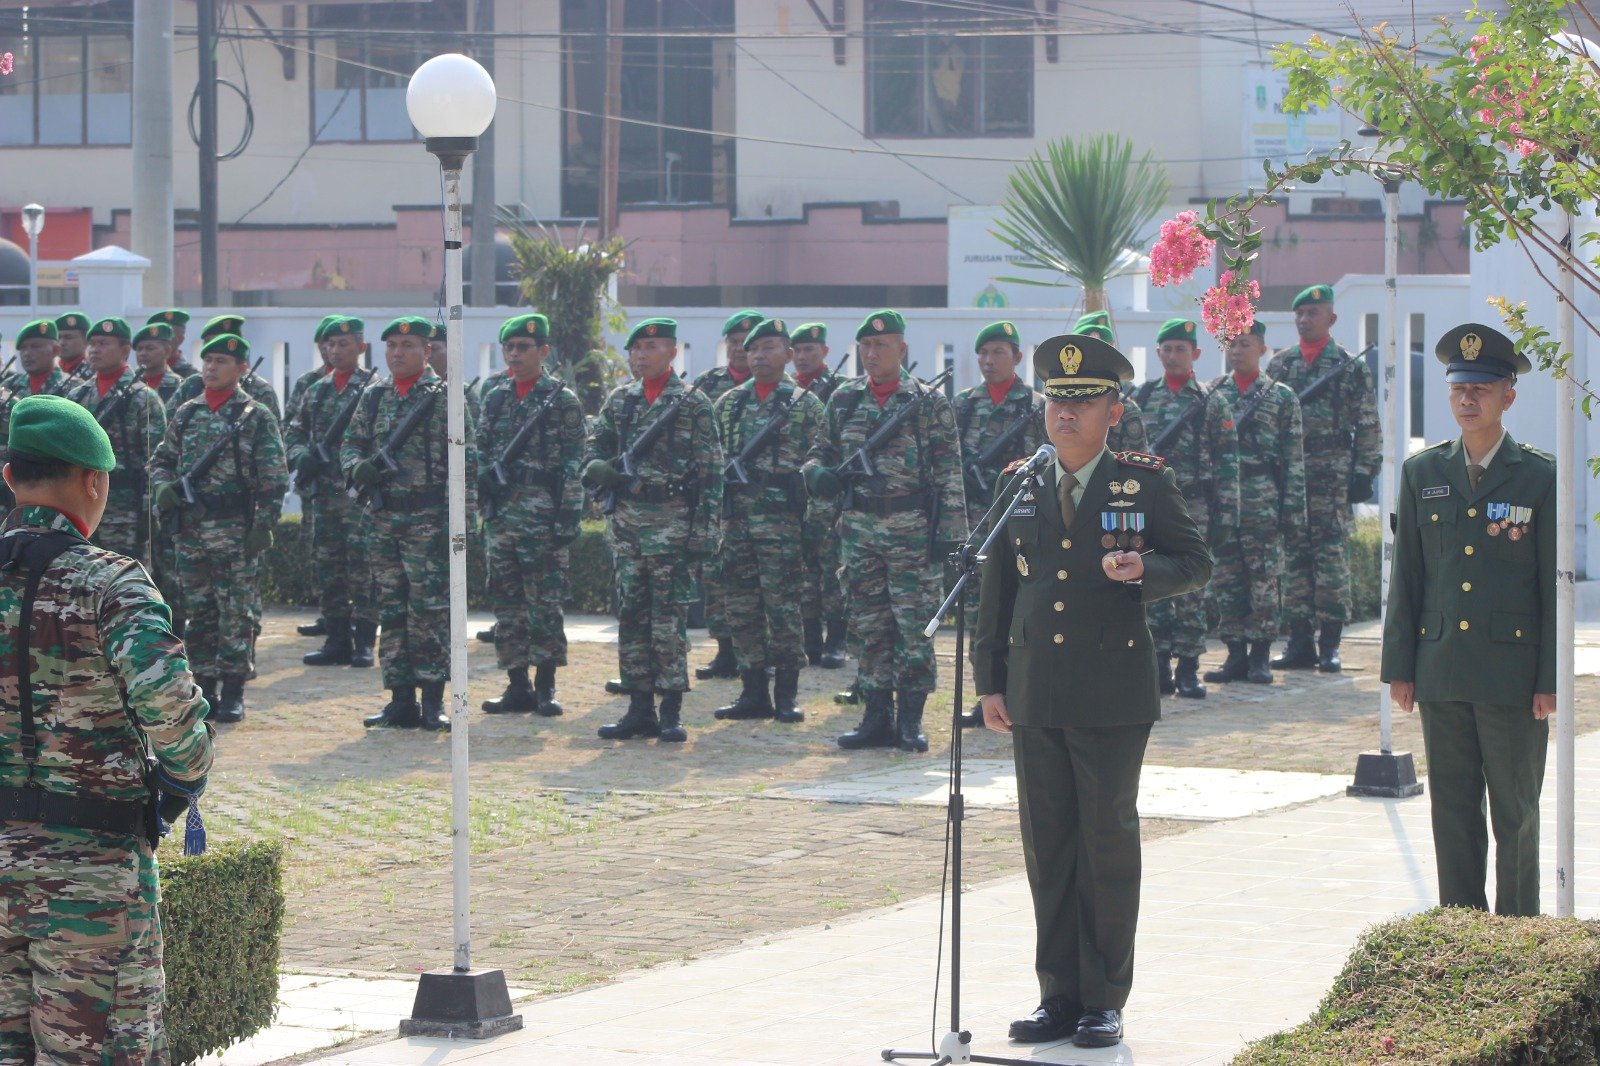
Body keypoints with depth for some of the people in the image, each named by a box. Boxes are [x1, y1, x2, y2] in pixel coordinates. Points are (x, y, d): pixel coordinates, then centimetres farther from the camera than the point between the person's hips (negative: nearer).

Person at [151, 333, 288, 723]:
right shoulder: (186, 413, 12)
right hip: (190, 528, 5)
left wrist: (264, 524, -13)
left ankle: (233, 692, 2)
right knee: (199, 612, 8)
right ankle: (204, 687, 14)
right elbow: (162, 460, 20)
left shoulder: (257, 417, -2)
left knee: (236, 614, -3)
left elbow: (274, 478, -5)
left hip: (235, 530, -5)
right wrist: (163, 486, -2)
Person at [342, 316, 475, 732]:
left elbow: (465, 460, -5)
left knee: (429, 610, -6)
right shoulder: (374, 397, 13)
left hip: (428, 519, -5)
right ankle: (401, 699, 11)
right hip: (383, 518, 5)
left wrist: (459, 515, -12)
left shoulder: (445, 397, -3)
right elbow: (351, 443, 17)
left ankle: (433, 701, -1)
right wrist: (357, 467, -7)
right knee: (391, 611, 7)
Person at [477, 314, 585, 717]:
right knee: (506, 603, 6)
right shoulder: (495, 397, 13)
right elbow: (481, 449, 19)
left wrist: (569, 516, -12)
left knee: (544, 603, -4)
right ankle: (517, 685, 12)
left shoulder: (562, 400, -2)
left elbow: (573, 463, -5)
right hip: (500, 512, 5)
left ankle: (545, 687, 1)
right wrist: (484, 474, -1)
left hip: (542, 515, -5)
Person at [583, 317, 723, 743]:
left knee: (669, 618, -5)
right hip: (626, 520, 5)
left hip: (671, 521, -5)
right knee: (631, 616, 6)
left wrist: (704, 531, -11)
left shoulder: (692, 404, -2)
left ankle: (671, 712, -1)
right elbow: (594, 445, 16)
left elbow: (711, 472, -4)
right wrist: (598, 468, -9)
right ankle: (640, 708, 12)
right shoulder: (619, 400, 12)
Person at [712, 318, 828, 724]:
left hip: (783, 522, -4)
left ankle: (786, 695, 1)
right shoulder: (728, 404, 14)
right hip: (735, 519, 4)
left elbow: (820, 465, 0)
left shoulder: (805, 405, 3)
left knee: (783, 608, -5)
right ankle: (753, 693, 11)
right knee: (741, 608, 5)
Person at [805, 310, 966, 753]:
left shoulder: (929, 403, -2)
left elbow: (949, 472, -4)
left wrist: (948, 530, -10)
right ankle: (877, 716, 12)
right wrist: (818, 473, -5)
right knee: (870, 627, 7)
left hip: (912, 530, -4)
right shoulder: (843, 400, 10)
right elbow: (829, 454, 19)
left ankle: (910, 720, 3)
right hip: (859, 527, 4)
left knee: (914, 624, -3)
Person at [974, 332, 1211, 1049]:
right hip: (1035, 697, 4)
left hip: (1112, 696, -4)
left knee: (1108, 846, 1)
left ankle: (1104, 1002, 8)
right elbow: (996, 589, 13)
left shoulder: (1147, 483, 0)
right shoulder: (1020, 489, 10)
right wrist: (990, 681, 8)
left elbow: (1196, 563, 3)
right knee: (1047, 849, 6)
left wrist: (1144, 570, -18)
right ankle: (1059, 997, 13)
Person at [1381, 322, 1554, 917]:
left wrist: (1550, 680, -6)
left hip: (1513, 674, -3)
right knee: (1452, 815, 7)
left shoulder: (1540, 477, 0)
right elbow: (1406, 577, 11)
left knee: (1515, 817, 2)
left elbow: (1555, 585, -1)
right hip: (1442, 672, 3)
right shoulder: (1422, 473, 9)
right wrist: (1399, 667, 6)